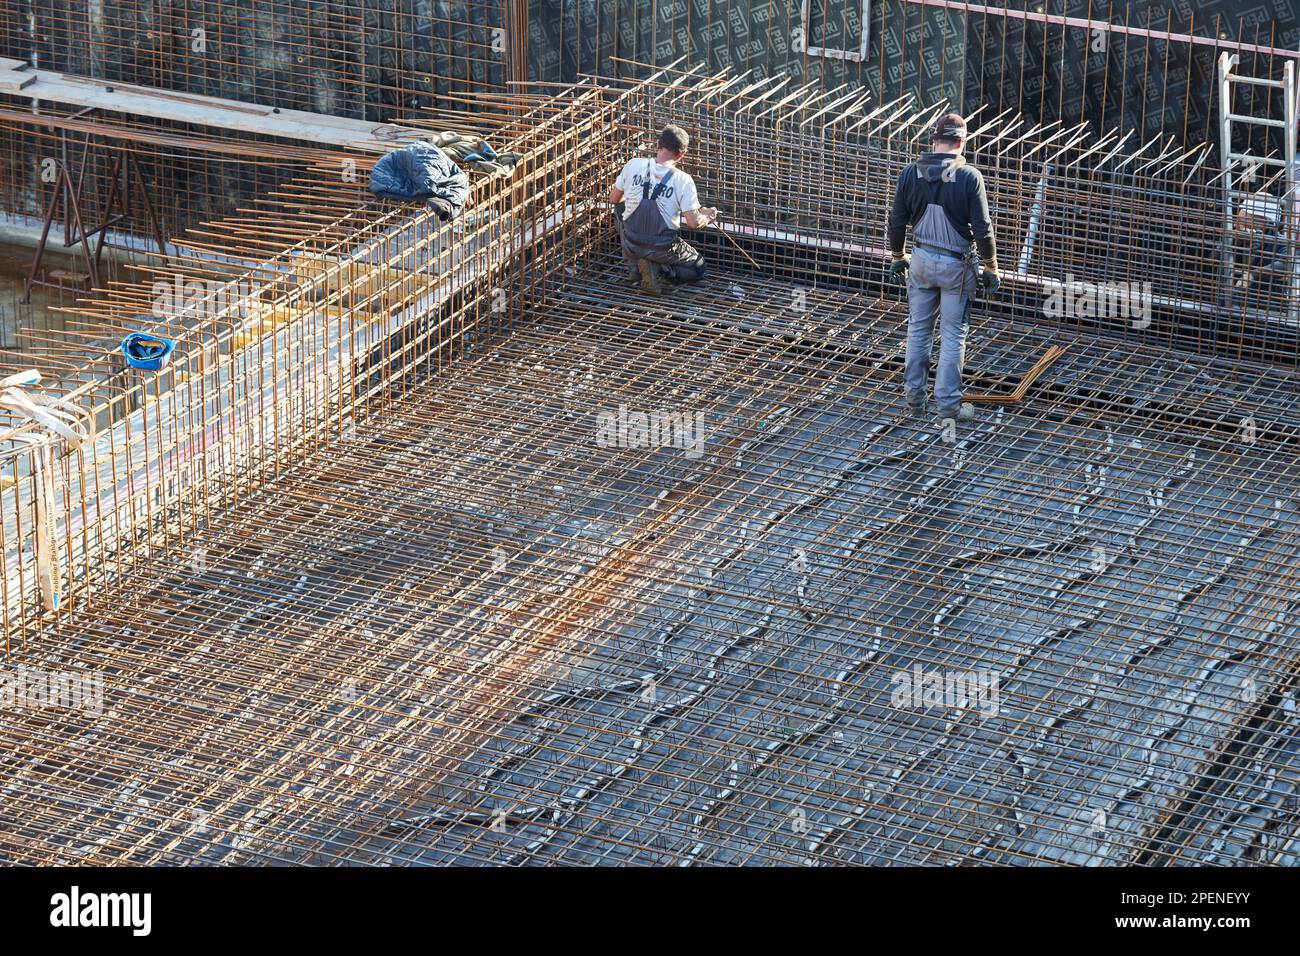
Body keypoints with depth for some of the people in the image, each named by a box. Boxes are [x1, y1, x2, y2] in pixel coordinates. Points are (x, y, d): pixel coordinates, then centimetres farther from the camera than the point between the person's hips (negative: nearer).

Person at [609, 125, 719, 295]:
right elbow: (694, 223, -16)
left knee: (620, 208, 33)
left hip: (631, 243, 3)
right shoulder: (683, 180, -15)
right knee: (697, 268, 24)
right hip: (663, 247, -3)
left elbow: (614, 198, 7)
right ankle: (657, 268, -4)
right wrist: (707, 217, 7)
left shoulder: (634, 165, -7)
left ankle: (635, 265, 19)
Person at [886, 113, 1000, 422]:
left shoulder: (911, 173, -5)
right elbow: (982, 229, -13)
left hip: (921, 260, 3)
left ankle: (914, 396, 22)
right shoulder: (969, 177, -16)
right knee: (953, 335, 5)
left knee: (918, 329, 16)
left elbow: (897, 222, 2)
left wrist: (897, 257, 17)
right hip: (956, 266, -3)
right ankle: (948, 403, 8)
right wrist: (991, 269, -1)